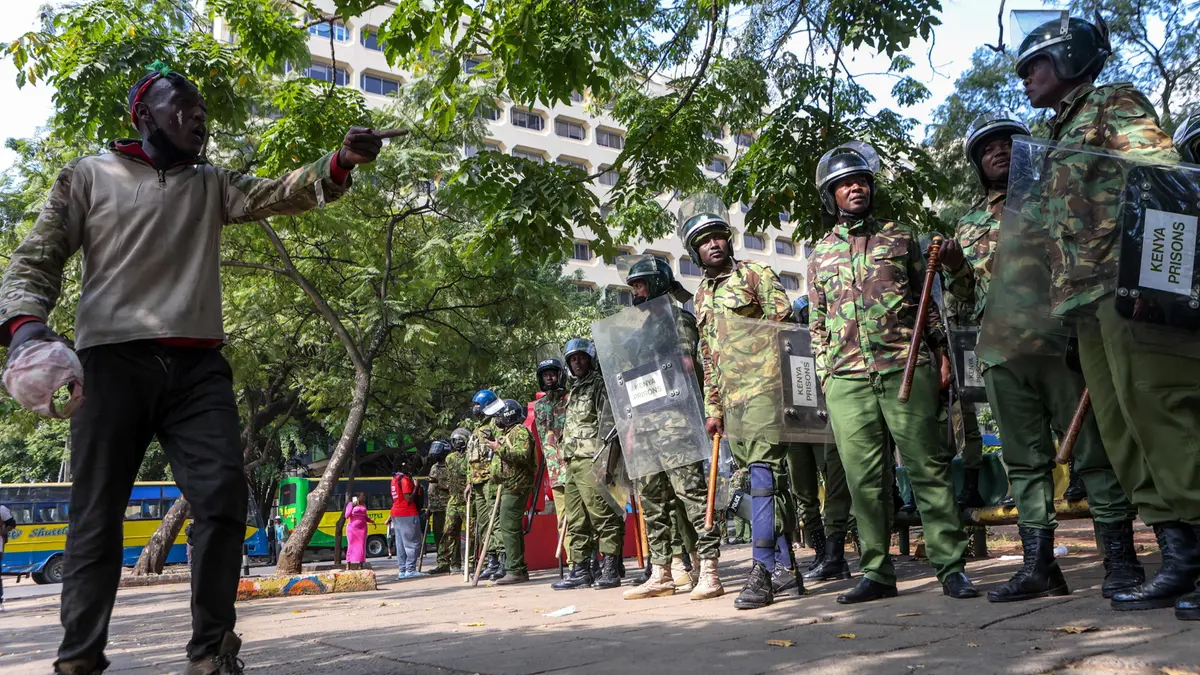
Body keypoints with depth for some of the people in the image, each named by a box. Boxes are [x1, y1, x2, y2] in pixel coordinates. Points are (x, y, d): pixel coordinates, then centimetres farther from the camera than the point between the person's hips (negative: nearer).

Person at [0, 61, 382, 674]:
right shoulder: (89, 176, 12)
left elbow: (279, 192, 5)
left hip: (198, 365, 2)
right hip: (113, 360, -2)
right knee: (97, 514, 1)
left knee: (223, 499, -7)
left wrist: (340, 162, -14)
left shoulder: (211, 186, 19)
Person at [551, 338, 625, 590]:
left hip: (591, 459, -9)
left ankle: (610, 570, -6)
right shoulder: (573, 390, 25)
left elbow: (608, 421, -11)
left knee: (602, 515, -9)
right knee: (576, 520, 9)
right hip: (572, 462, 9)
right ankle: (580, 571, 14)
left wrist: (602, 455, -20)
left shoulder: (600, 384, 0)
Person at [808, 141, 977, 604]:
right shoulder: (820, 256, 17)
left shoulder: (900, 238, 14)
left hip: (906, 369, -1)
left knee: (927, 468, -3)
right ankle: (876, 573, 10)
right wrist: (824, 375, 10)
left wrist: (940, 352, 5)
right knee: (864, 479, 2)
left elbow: (926, 300, 14)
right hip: (847, 379, 2)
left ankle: (951, 566, 3)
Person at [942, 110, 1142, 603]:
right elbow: (966, 307, 21)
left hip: (1061, 343, -3)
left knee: (1093, 450, -3)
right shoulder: (968, 226, 20)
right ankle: (1038, 567, 11)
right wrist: (954, 271, 2)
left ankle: (1121, 562, 5)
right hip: (1002, 355, 3)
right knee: (1025, 461, 6)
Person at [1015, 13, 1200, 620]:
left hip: (1131, 283, -9)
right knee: (1122, 430, 4)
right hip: (1088, 297, 9)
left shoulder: (1114, 103, 6)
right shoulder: (1062, 138, 30)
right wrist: (1063, 299, 20)